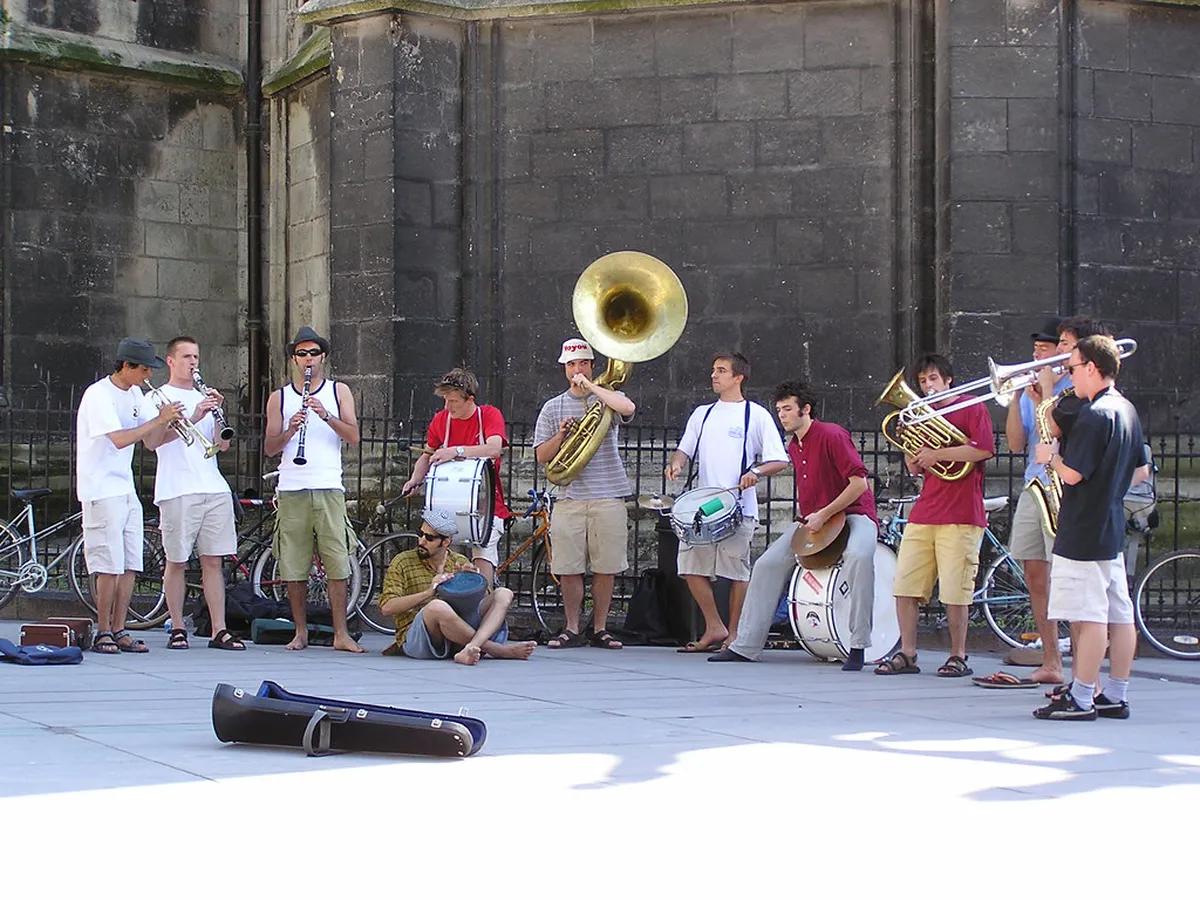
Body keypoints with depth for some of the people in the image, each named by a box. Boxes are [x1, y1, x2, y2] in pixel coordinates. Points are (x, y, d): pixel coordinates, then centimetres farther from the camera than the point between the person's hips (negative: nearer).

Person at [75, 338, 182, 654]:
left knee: (130, 565, 5)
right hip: (101, 490, -8)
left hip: (127, 490, 8)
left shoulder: (134, 394, 13)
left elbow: (151, 442, 10)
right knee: (110, 565, -9)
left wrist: (167, 421, -8)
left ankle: (119, 630, 9)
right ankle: (103, 633, -2)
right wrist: (159, 419, -20)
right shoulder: (98, 394, -12)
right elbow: (119, 439, -24)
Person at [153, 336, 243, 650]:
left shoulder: (204, 398, 21)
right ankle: (177, 629, 7)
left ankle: (219, 630, 2)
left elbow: (223, 445, 12)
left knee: (213, 560, 2)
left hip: (214, 489, 5)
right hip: (177, 491, -5)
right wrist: (192, 418, -24)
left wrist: (218, 414, -5)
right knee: (176, 562, -1)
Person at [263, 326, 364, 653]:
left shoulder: (339, 391, 12)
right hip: (291, 489, 1)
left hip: (329, 488, -1)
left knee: (336, 564, -7)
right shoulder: (279, 398, 13)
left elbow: (354, 438, 2)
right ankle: (300, 632, 9)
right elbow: (269, 448, 7)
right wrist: (290, 430, -12)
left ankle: (341, 633, -5)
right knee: (294, 566, 0)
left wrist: (326, 415, -13)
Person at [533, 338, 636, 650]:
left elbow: (628, 407, -19)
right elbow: (542, 456, 10)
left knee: (606, 567, 1)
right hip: (569, 498, 1)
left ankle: (600, 629, 11)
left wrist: (589, 385, -12)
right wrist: (562, 434, -8)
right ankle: (572, 629, 10)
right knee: (568, 568, 0)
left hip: (608, 497, -1)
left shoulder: (606, 398, 7)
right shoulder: (553, 407, 12)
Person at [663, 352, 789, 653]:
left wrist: (756, 473, -20)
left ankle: (734, 634, 8)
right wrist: (676, 463, -3)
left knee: (737, 571, -3)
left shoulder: (756, 414, 2)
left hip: (739, 506, -5)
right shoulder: (702, 414, 18)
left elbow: (779, 460, -1)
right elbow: (685, 449, 20)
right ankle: (714, 629, 13)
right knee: (692, 566, 1)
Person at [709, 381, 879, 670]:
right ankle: (745, 646, 5)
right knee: (768, 564, -1)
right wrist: (805, 517, 10)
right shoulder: (794, 447, 11)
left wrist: (824, 515, -21)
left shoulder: (832, 436, -15)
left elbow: (860, 483, -21)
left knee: (858, 557, -39)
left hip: (852, 513, -8)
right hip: (813, 520, 9)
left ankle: (858, 646, -32)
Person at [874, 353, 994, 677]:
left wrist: (936, 454, -13)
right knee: (904, 586, 1)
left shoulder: (972, 408, 3)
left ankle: (958, 656, 4)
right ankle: (907, 654, 7)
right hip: (923, 513, 7)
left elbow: (983, 449, -13)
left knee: (954, 592, -7)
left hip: (960, 515, -6)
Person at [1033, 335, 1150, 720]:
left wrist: (1050, 457, -2)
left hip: (1083, 531, -10)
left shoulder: (1094, 415, -17)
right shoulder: (1127, 410, 12)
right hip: (1113, 530, 10)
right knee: (1120, 615, 9)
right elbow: (1141, 471, 20)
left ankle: (1080, 699, -6)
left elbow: (1072, 474, -20)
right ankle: (1115, 696, 14)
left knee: (1089, 616, -8)